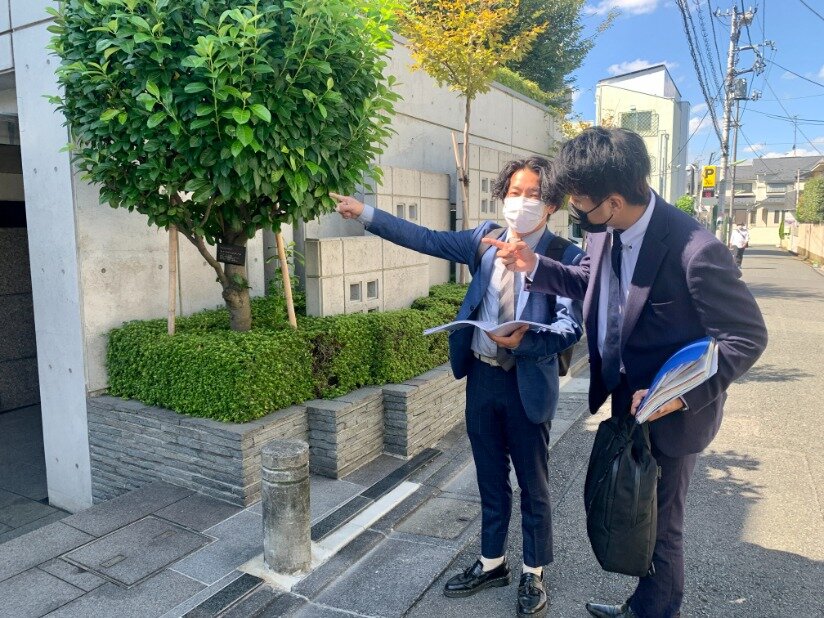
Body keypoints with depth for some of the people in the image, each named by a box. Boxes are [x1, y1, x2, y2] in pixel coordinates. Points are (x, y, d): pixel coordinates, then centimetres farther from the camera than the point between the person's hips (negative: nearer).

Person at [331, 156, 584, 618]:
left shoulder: (568, 257, -10)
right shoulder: (486, 238, 3)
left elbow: (572, 325, -18)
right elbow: (427, 239, 1)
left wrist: (524, 340, -35)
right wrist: (366, 213, -3)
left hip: (528, 384, -4)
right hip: (482, 376, 4)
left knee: (533, 485, 13)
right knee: (491, 479, 19)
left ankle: (534, 574, 34)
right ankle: (492, 562, 39)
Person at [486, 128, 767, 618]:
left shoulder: (696, 251, -30)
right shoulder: (605, 231, -8)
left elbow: (748, 337, -21)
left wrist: (683, 394, -29)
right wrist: (534, 266, -4)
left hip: (670, 414, -7)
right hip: (626, 400, 8)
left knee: (658, 524, 14)